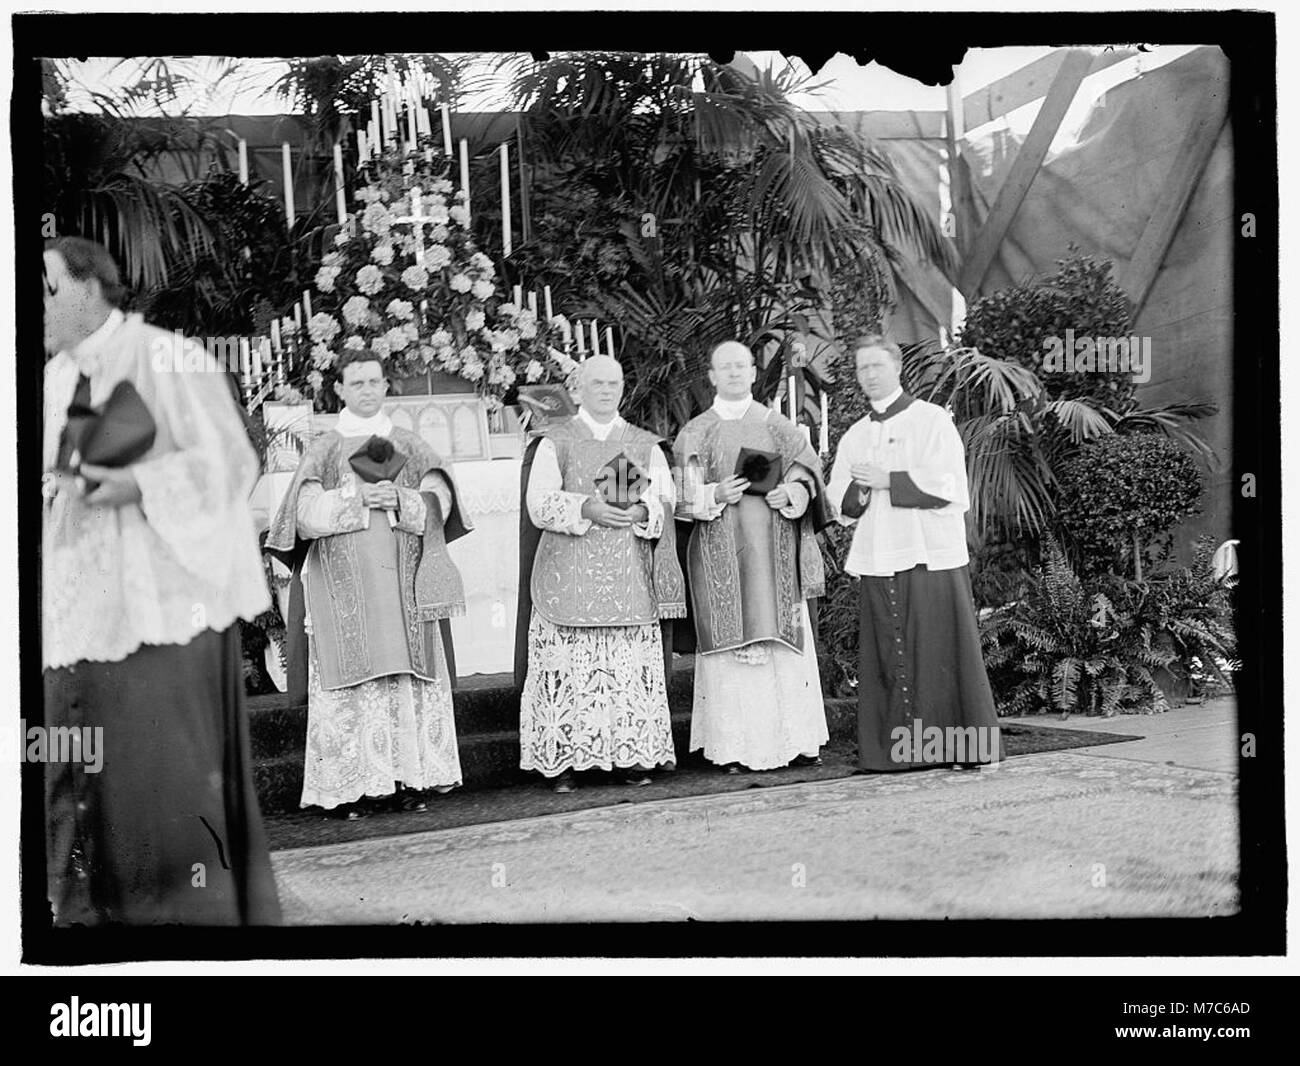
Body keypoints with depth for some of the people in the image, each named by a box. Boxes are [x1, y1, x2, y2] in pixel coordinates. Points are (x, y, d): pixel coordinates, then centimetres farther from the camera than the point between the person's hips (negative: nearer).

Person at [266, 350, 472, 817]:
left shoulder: (410, 446, 16)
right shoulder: (323, 450, 11)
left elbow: (438, 503, 4)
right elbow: (307, 513, -2)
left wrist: (398, 499, -13)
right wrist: (358, 494, -13)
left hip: (403, 582, 2)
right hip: (344, 584, -2)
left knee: (410, 679, -4)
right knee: (350, 680, -7)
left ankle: (410, 779, 0)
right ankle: (347, 787, -5)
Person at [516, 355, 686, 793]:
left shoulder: (645, 445, 16)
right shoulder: (555, 443, 8)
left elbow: (666, 501, 7)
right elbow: (539, 503, -4)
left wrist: (641, 512, -15)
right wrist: (586, 509, -19)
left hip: (629, 573, 2)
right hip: (569, 571, -2)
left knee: (633, 664, -2)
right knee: (569, 664, -6)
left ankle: (634, 754, 5)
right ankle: (562, 760, -1)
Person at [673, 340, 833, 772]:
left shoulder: (778, 426, 13)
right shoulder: (695, 433, 8)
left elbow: (807, 472, 9)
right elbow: (684, 494, 4)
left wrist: (790, 492, -12)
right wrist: (717, 495, -15)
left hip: (774, 550, 2)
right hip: (721, 552, -2)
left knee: (786, 641, -1)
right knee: (731, 639, -6)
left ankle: (796, 737, 6)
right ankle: (736, 746, -3)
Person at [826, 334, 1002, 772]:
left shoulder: (931, 420, 2)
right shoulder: (854, 436, 19)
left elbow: (946, 482, -10)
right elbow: (838, 504, 16)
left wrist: (886, 480, -10)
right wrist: (857, 492, -6)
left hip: (930, 555, -5)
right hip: (877, 562, 5)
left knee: (938, 654, -5)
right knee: (887, 660, 1)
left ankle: (956, 747, 2)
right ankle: (898, 748, 5)